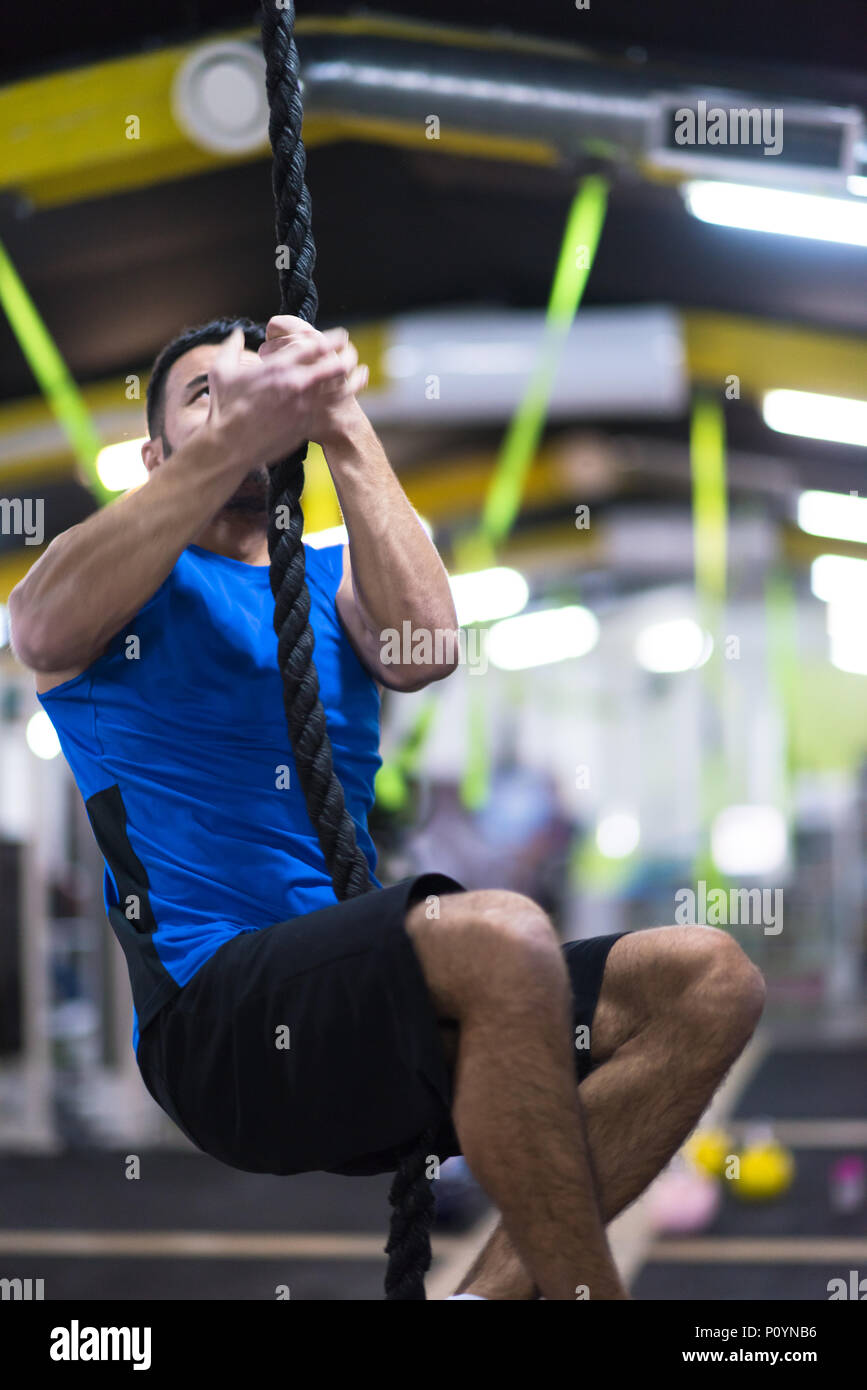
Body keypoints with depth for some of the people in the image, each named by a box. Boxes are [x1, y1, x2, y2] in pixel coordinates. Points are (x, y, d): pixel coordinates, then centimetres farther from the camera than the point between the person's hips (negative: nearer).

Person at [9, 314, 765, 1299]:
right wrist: (239, 437, -23)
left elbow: (423, 650, -2)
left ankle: (500, 1291, -15)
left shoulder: (335, 580, 23)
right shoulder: (131, 574, 12)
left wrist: (343, 424, -7)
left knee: (709, 981, -10)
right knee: (502, 936, -34)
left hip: (356, 995, 6)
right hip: (214, 1015, -6)